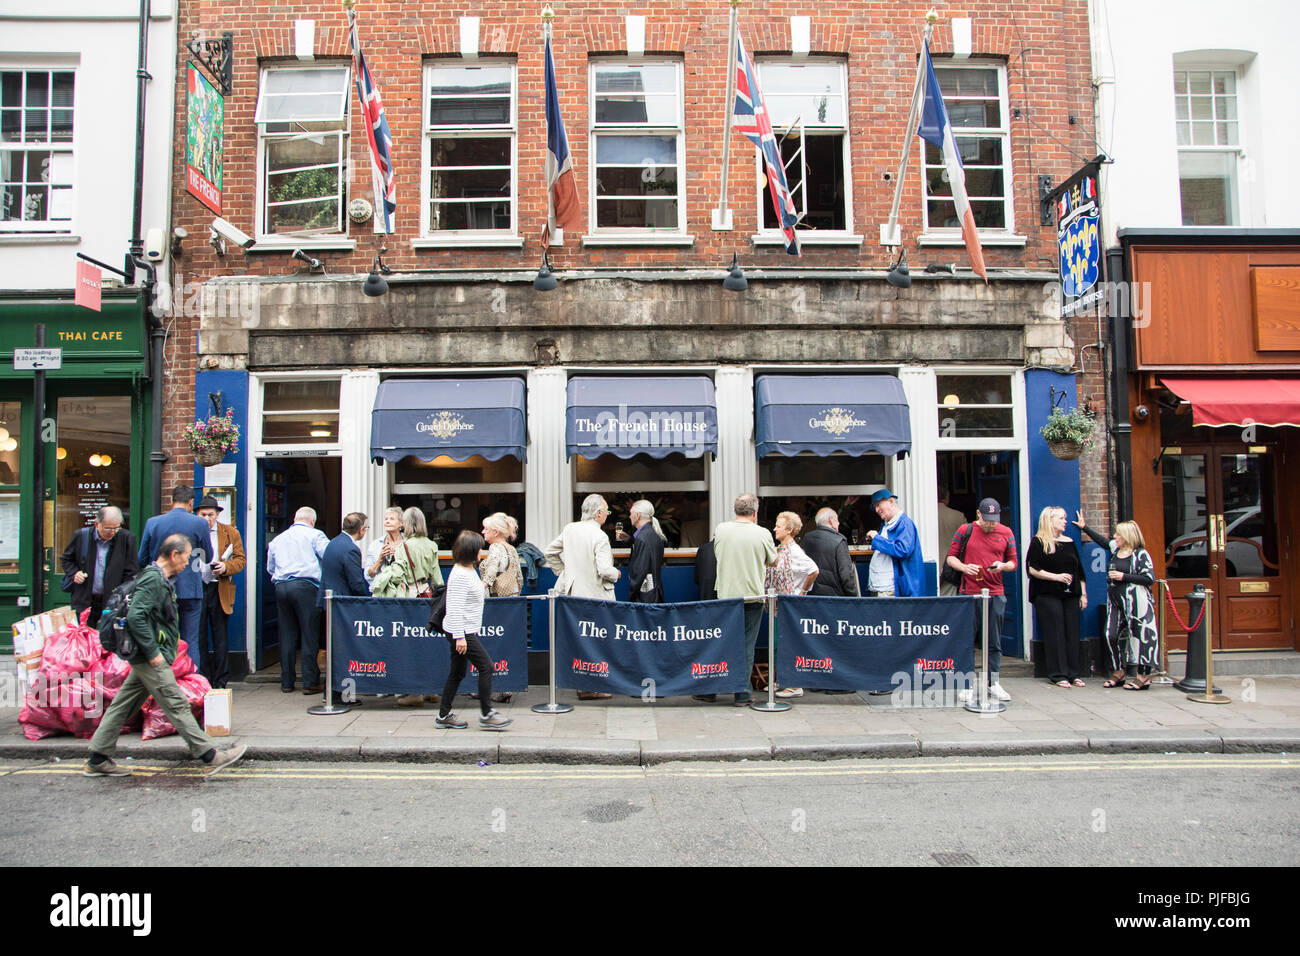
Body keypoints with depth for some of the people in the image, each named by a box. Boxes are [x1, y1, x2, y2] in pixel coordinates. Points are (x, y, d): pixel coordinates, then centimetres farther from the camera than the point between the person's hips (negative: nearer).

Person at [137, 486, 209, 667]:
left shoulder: (152, 522, -1)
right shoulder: (199, 523, -8)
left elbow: (141, 560, 5)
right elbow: (208, 558, 3)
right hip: (190, 590, -2)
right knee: (190, 642, 3)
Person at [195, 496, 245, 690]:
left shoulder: (231, 533, 7)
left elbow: (240, 560, 6)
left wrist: (226, 567, -13)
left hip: (220, 591, 0)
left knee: (220, 638, 3)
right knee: (198, 637, 2)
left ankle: (220, 681, 10)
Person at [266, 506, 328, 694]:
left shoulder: (277, 539, 21)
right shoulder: (314, 535, 4)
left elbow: (270, 568, 27)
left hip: (281, 587, 5)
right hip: (305, 585, -5)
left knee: (287, 635, 9)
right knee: (309, 635, -2)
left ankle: (287, 682, 13)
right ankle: (310, 682, -2)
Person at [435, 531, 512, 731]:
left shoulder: (469, 571, 12)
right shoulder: (460, 575, -20)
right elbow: (455, 608, -22)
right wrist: (459, 637, -23)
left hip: (465, 631, 10)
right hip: (460, 631, -10)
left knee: (457, 673, 14)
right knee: (486, 666, -7)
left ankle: (443, 715, 22)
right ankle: (486, 714, 0)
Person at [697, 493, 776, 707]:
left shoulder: (720, 529, -2)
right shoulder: (762, 533, -7)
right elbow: (773, 561, 8)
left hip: (725, 596, 2)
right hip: (752, 596, -2)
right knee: (747, 647, 6)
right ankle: (742, 694, 12)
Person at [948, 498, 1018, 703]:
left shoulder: (1006, 533, 8)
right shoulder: (965, 531, 2)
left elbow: (1013, 562, 13)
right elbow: (950, 557, 6)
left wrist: (1003, 566, -9)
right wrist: (963, 567, -13)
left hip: (996, 595, 2)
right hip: (969, 594, -2)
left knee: (994, 643, 6)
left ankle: (993, 683, 17)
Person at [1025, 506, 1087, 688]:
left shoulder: (1069, 542, 16)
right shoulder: (1038, 542, -1)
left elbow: (1079, 570, 19)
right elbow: (1032, 569, -9)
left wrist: (1083, 594, 14)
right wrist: (1057, 576, -15)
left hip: (1070, 595, 5)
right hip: (1047, 595, -5)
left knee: (1072, 633, 3)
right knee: (1054, 634, -5)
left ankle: (1073, 673, 10)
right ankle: (1058, 675, 0)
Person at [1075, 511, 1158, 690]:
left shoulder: (1140, 554, -8)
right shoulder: (1116, 548, 13)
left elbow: (1149, 578, -12)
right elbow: (1103, 541, 33)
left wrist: (1124, 577, -14)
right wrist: (1084, 527, 37)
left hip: (1135, 602, -7)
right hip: (1115, 601, 8)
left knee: (1139, 636, -5)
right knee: (1112, 635, 3)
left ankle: (1143, 677, 1)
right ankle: (1118, 673, 15)